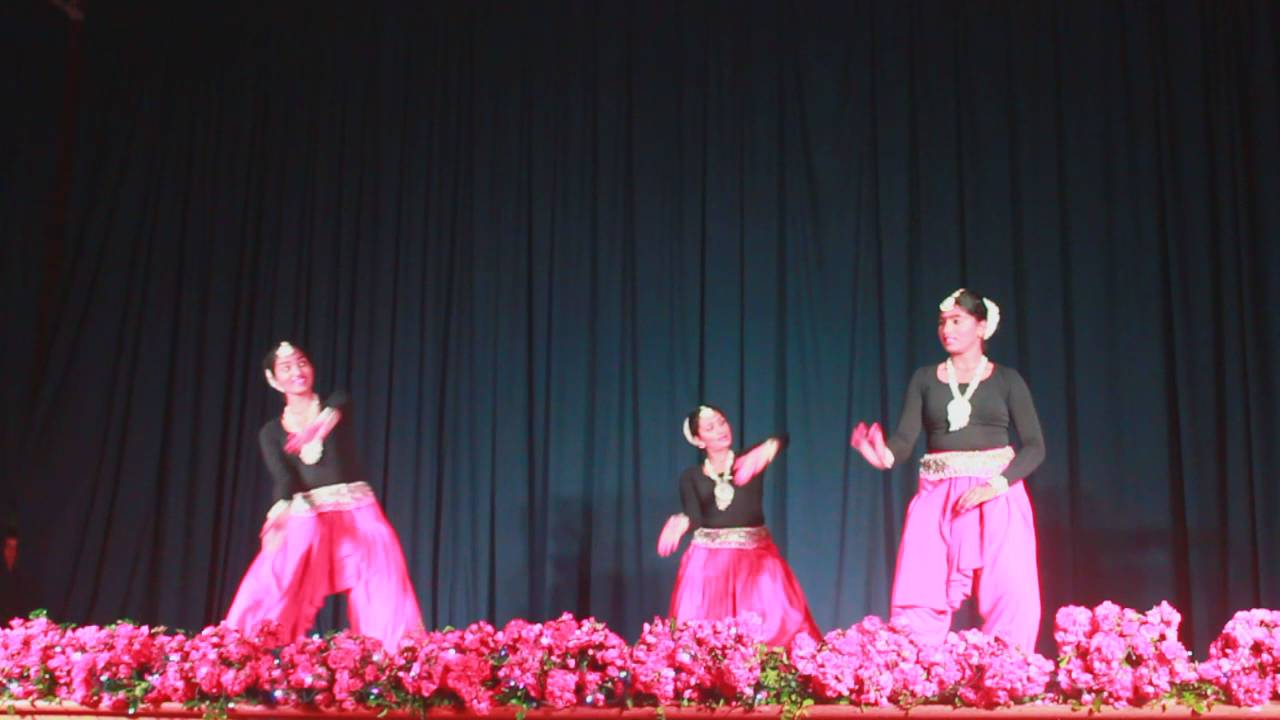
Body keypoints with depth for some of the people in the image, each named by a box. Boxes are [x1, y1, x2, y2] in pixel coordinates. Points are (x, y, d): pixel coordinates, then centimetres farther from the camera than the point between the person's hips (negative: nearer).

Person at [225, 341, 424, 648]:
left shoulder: (335, 403, 6)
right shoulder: (271, 433, 9)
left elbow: (336, 410, -20)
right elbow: (283, 480, -7)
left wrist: (323, 421, -46)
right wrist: (280, 512, -31)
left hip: (358, 513, -1)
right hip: (305, 520, 1)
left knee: (385, 594, -15)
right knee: (268, 596, -11)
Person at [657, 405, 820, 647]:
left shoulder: (749, 461, 4)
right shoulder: (691, 477, 6)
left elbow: (781, 440, -16)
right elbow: (695, 516, -9)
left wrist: (767, 449, -39)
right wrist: (681, 522, -33)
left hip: (755, 557, 0)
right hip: (708, 562, 1)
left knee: (777, 625, -12)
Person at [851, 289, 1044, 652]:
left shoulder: (1006, 380, 3)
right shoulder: (925, 379, 8)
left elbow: (1035, 446, -2)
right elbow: (904, 439, -1)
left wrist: (996, 485, -18)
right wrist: (884, 455, -25)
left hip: (997, 497, -1)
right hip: (938, 499, 2)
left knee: (1011, 598, -8)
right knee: (919, 599, -6)